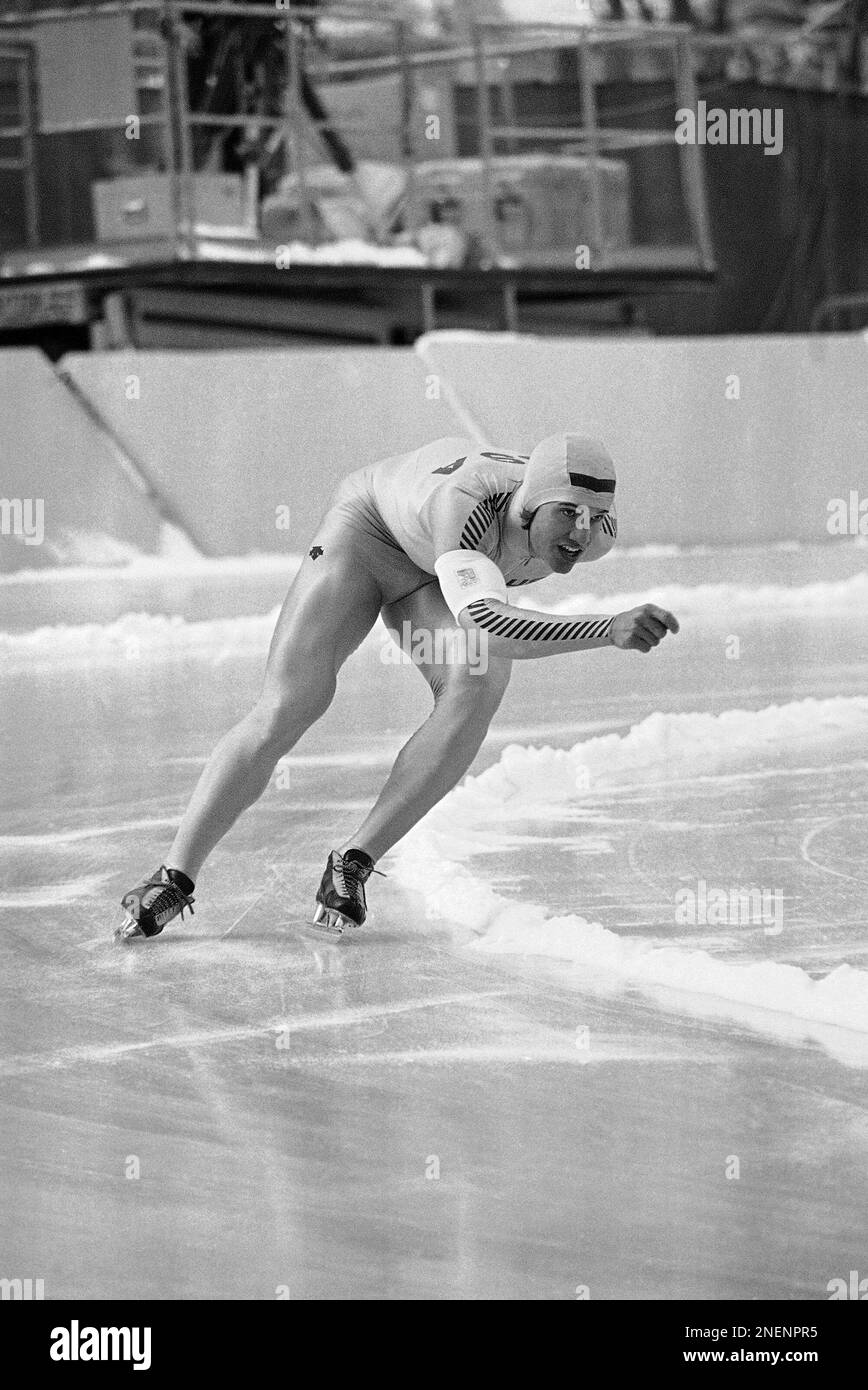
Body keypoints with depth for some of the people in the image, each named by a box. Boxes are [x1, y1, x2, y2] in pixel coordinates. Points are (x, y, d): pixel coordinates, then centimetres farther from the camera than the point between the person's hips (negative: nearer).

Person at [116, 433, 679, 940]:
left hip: (430, 581, 4)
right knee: (287, 707, -17)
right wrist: (610, 629, -69)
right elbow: (483, 624, -61)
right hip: (369, 524, -4)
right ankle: (175, 878, -4)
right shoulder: (463, 499, -46)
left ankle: (353, 864, -18)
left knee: (479, 687, -26)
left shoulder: (595, 528, -29)